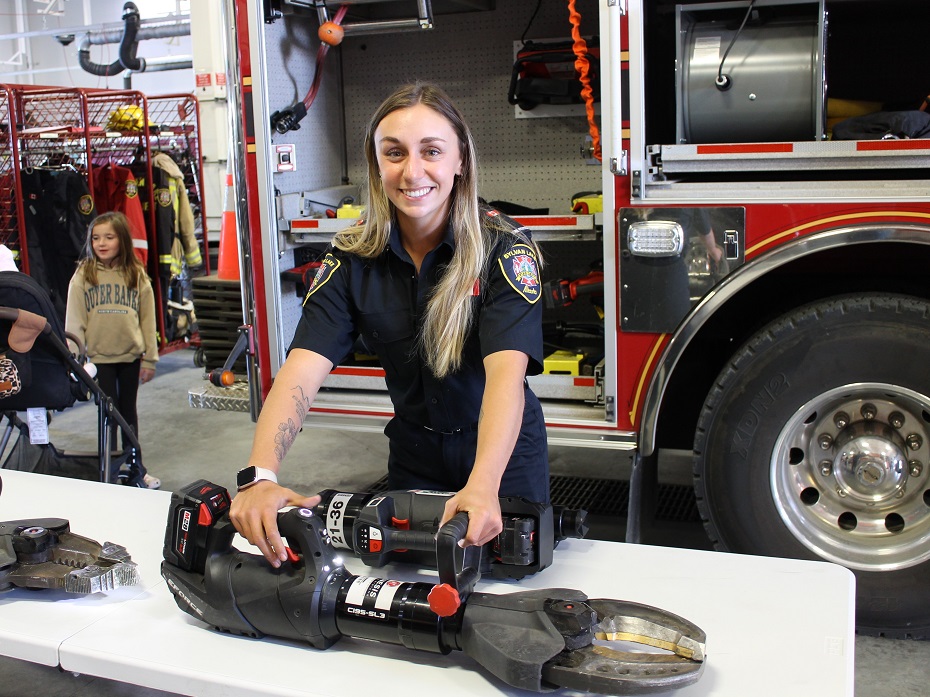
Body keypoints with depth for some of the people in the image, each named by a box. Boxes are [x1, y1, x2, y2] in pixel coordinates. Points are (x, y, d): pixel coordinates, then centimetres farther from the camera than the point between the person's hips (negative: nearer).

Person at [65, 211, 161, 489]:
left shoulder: (137, 275, 1)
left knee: (128, 409, 14)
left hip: (131, 355, 2)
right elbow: (74, 321, -3)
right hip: (99, 356, -1)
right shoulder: (83, 276, -3)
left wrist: (149, 359, 1)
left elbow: (148, 319, 3)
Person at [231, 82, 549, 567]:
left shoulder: (504, 246, -22)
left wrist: (483, 484, -51)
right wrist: (259, 476, -40)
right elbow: (303, 365, -24)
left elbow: (507, 368, -35)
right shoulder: (352, 258, -13)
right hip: (414, 450, 3)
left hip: (506, 452, -2)